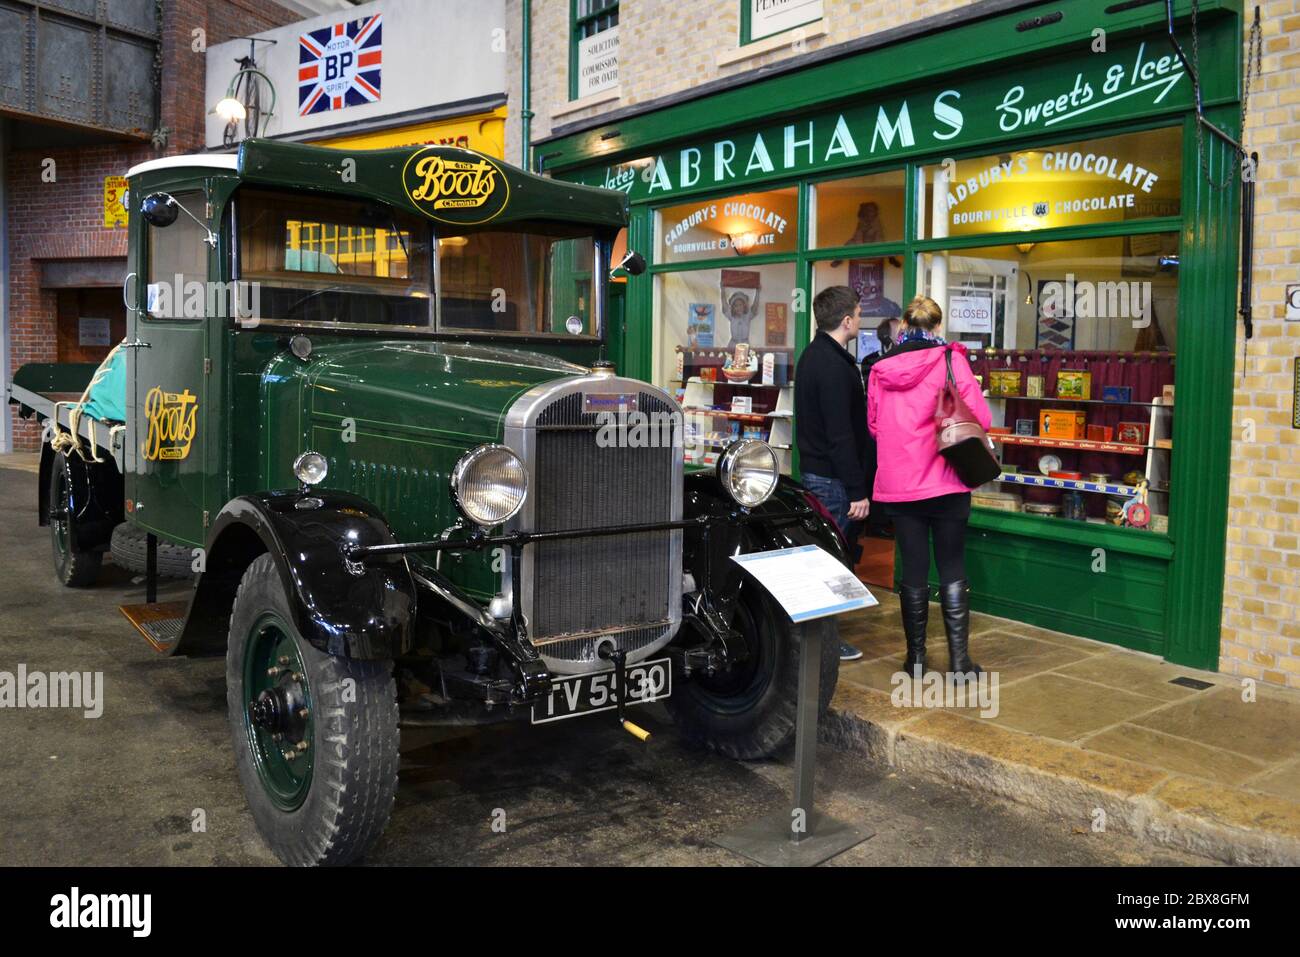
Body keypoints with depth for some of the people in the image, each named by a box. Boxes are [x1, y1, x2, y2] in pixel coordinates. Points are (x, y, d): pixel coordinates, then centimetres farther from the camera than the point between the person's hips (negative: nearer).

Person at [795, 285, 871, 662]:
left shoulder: (812, 355, 14)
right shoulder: (834, 367, -19)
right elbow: (841, 435, -22)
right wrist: (857, 491, -19)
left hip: (814, 471, 10)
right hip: (832, 478, -10)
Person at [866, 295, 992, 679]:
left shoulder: (881, 369, 4)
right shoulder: (950, 360, -6)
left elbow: (873, 424, 13)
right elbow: (980, 418, -10)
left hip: (897, 485, 3)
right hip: (945, 482, -2)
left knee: (913, 571, 10)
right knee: (952, 571, 6)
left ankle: (916, 657, 17)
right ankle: (959, 660, 8)